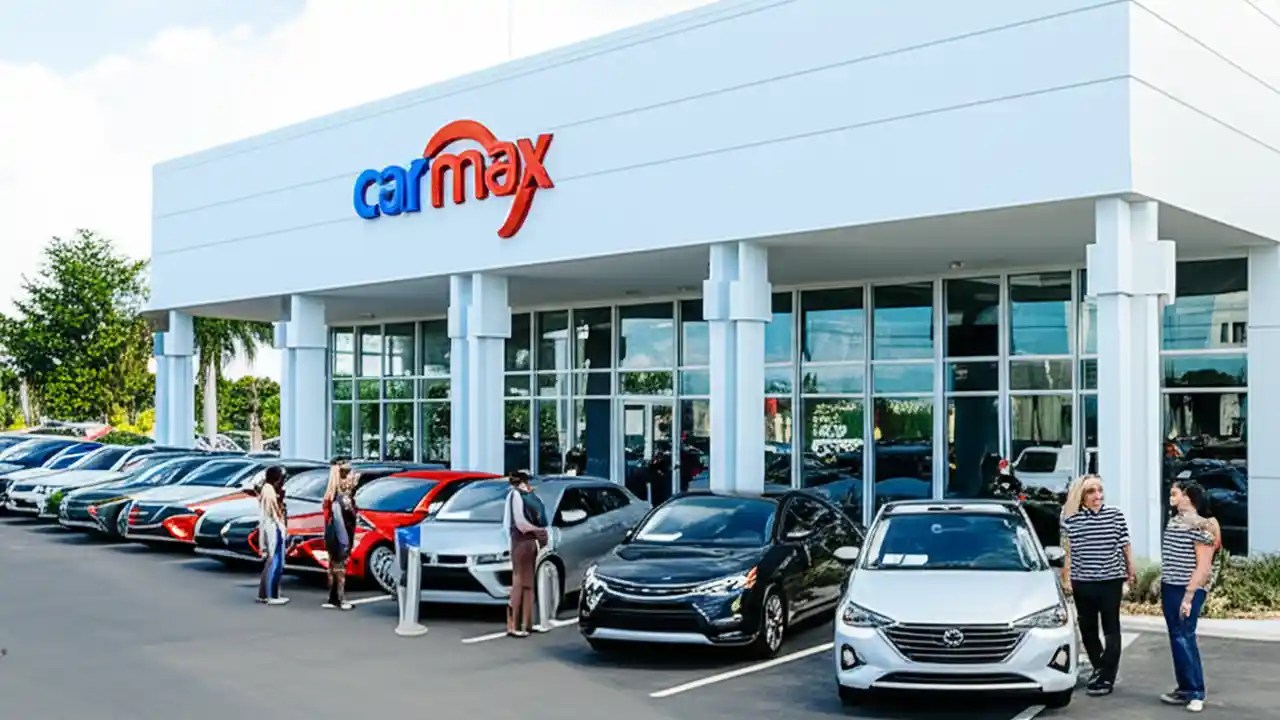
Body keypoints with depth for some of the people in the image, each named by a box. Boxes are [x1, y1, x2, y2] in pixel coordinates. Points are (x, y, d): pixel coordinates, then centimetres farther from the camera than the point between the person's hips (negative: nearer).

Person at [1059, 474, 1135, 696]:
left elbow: (1125, 545, 4)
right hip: (1082, 582, 2)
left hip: (1111, 580, -2)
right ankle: (1100, 668, 30)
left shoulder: (1115, 514, -4)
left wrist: (1131, 570, 8)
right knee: (1087, 628, 12)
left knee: (1111, 628, 2)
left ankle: (1106, 677, 7)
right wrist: (1066, 579, 3)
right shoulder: (1071, 519, -3)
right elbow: (1069, 552, 4)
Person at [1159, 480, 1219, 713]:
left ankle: (1196, 692, 3)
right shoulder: (1173, 521, 10)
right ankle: (1184, 689, 18)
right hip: (1170, 588, 8)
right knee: (1177, 639, 10)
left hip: (1188, 590, -8)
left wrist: (1189, 596, -18)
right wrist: (1161, 584, 15)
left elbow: (1203, 565, -15)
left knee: (1184, 639, -6)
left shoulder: (1201, 525, -13)